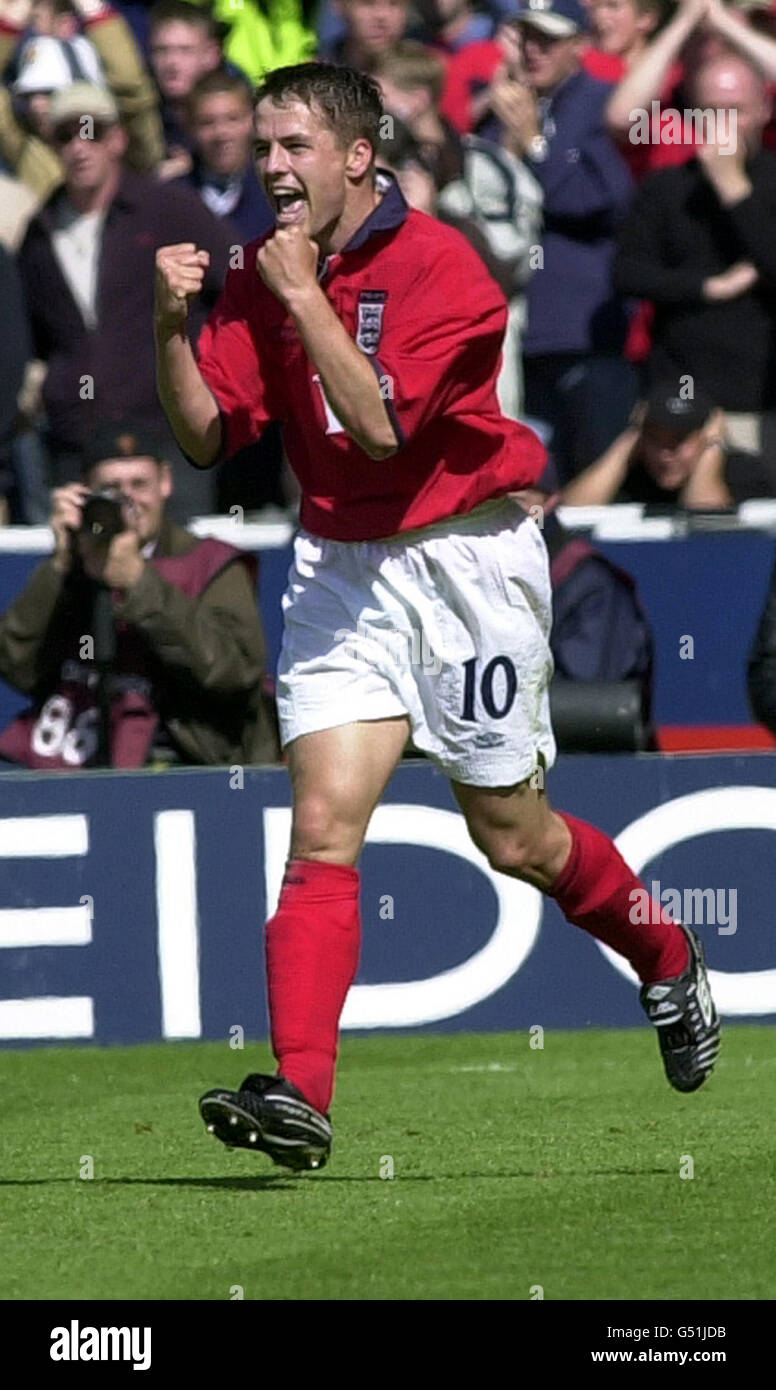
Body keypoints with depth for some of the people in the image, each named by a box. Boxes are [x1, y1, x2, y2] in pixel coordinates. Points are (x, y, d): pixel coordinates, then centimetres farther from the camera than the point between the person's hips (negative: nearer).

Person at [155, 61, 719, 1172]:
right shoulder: (264, 274, 3)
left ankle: (668, 961, 36)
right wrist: (173, 327, -16)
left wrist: (304, 295, -25)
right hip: (340, 566, 4)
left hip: (466, 558, -4)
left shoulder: (441, 267, -16)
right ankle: (300, 1094, -20)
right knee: (324, 825, -12)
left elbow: (380, 425, -25)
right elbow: (208, 438, 0)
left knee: (514, 838, 7)